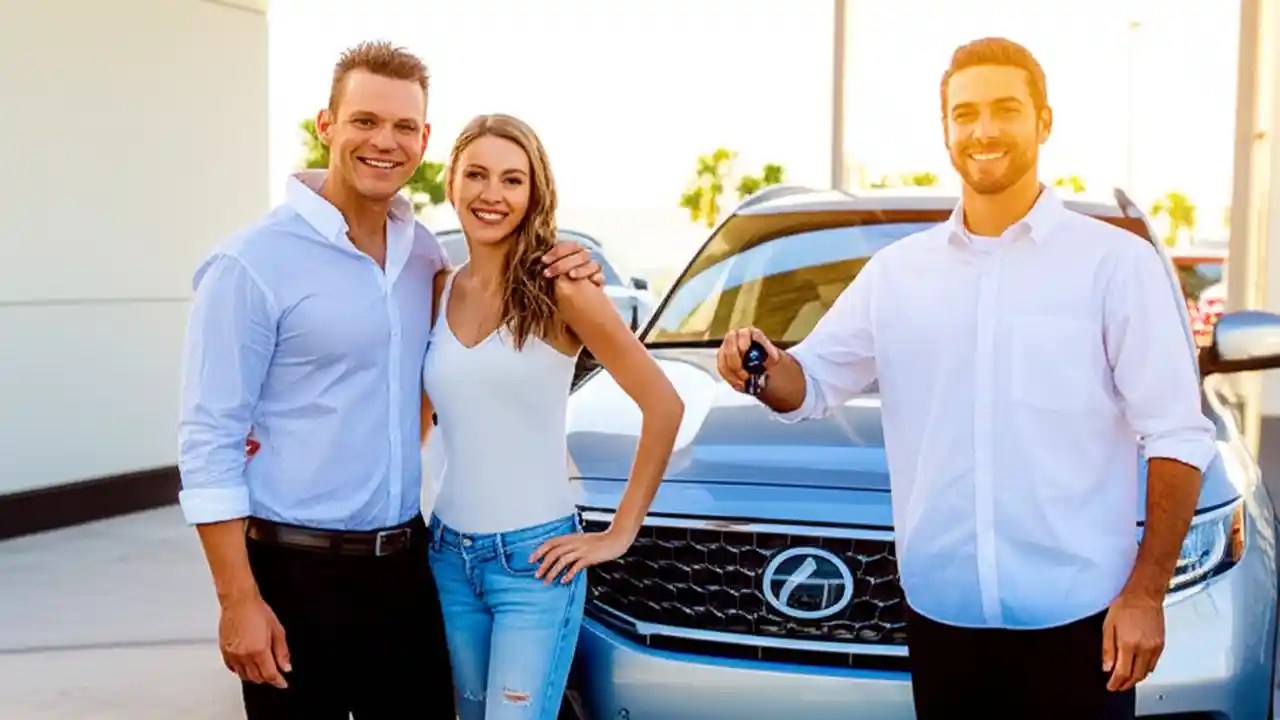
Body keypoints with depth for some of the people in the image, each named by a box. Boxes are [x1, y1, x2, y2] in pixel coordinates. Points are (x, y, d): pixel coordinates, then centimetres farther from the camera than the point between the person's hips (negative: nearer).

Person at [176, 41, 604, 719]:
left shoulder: (423, 249, 5)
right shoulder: (252, 263, -12)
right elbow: (209, 440, -13)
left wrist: (565, 277, 1)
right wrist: (239, 601, -16)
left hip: (405, 559, 6)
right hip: (296, 572, -5)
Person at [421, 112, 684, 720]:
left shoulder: (557, 288, -11)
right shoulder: (438, 291, 4)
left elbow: (663, 404, -11)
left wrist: (619, 533, -9)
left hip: (533, 558, -5)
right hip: (448, 555, 5)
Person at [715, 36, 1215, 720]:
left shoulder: (1116, 261, -4)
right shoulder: (897, 269, 7)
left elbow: (1176, 437, -4)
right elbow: (814, 380, 12)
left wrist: (1147, 591, -9)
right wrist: (764, 370, -12)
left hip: (1074, 613, -3)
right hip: (940, 609, 3)